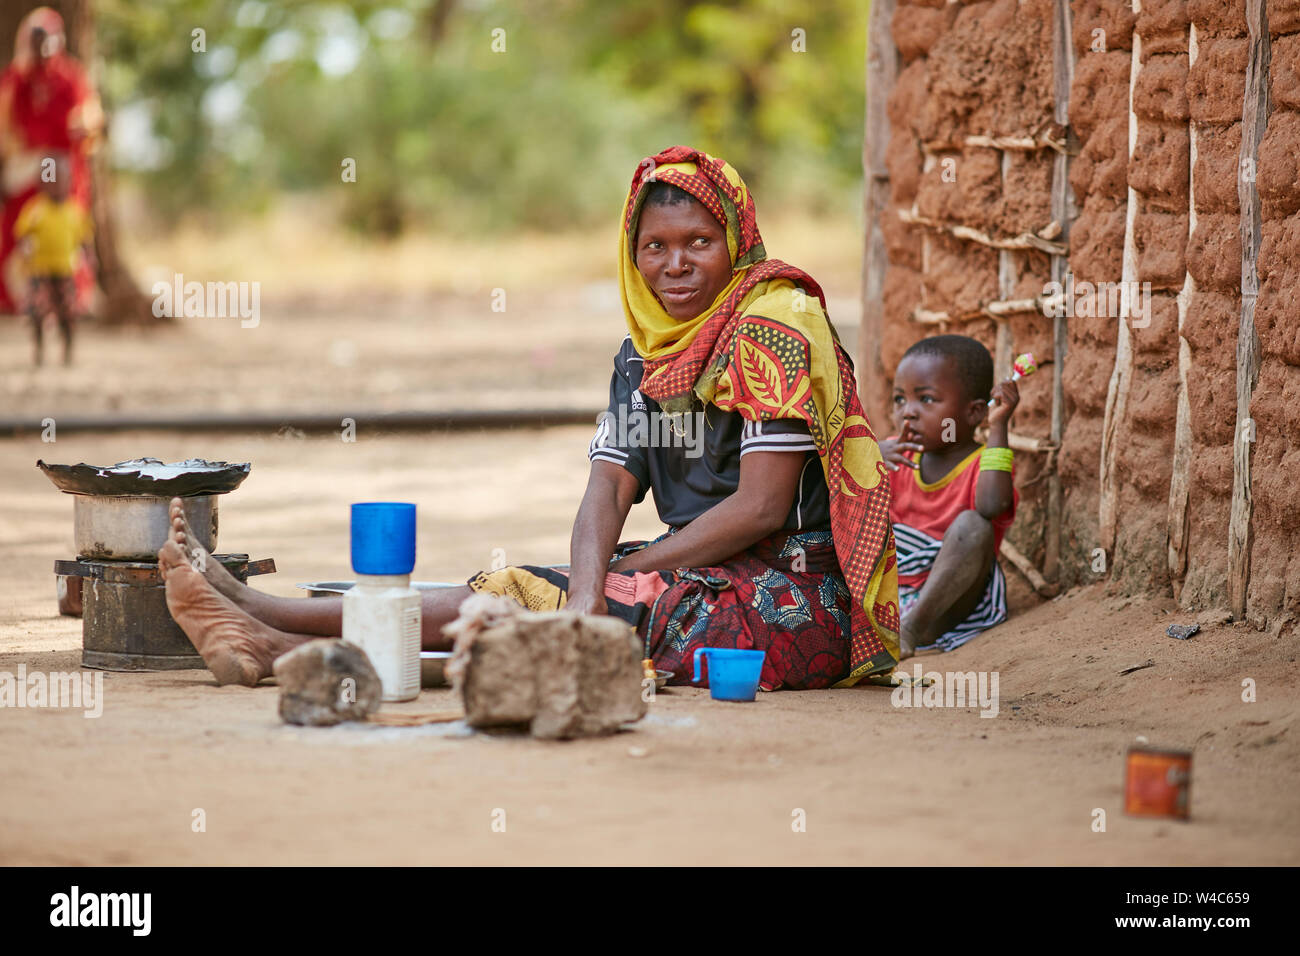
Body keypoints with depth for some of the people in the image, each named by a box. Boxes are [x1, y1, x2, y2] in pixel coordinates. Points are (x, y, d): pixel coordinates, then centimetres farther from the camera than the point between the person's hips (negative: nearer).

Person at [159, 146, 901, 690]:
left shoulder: (772, 326, -11)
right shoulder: (646, 353, 14)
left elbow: (763, 506, -16)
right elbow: (609, 487, 2)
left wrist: (621, 572, -12)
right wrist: (586, 593, -18)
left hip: (784, 608, -7)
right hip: (710, 580, 7)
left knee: (505, 601, -14)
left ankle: (268, 628, -11)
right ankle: (276, 646, -12)